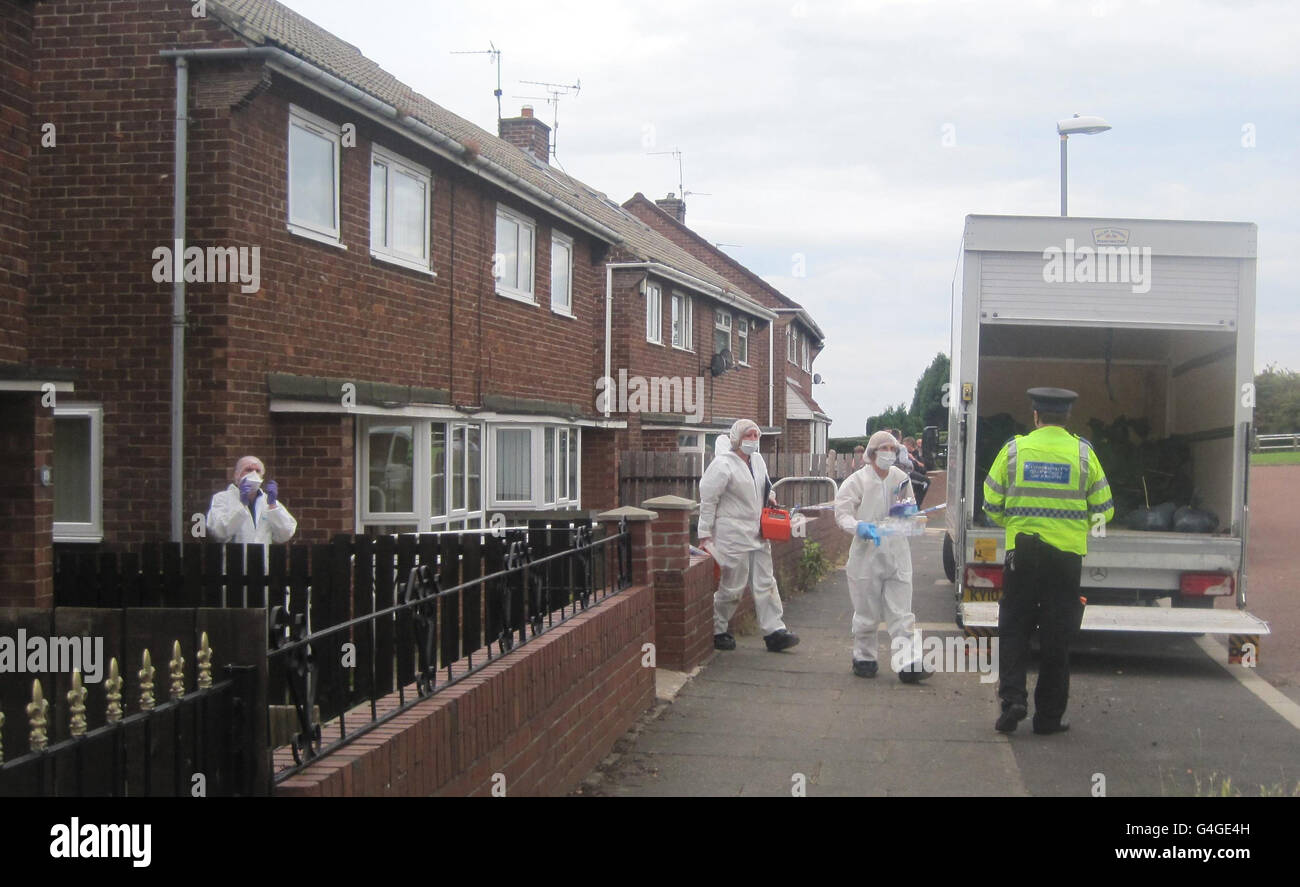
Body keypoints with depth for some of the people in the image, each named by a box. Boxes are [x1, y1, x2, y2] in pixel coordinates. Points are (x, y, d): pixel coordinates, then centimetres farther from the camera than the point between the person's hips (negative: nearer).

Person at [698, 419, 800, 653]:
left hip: (757, 533, 8)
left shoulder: (758, 460, 12)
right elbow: (708, 500, -12)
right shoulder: (723, 465, -12)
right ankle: (715, 631, 15)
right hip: (732, 534, -8)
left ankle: (774, 630, 9)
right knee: (732, 587, -1)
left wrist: (770, 495, 8)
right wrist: (705, 535, -13)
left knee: (765, 582, 6)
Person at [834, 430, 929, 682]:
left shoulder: (901, 478, 9)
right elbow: (841, 512, -6)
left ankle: (907, 663, -5)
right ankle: (863, 657, 23)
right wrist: (859, 526, -25)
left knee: (901, 613, -3)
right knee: (866, 613, 7)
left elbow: (911, 507, 24)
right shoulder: (858, 480, -4)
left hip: (897, 554, 3)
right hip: (867, 554, -3)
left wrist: (908, 509, -1)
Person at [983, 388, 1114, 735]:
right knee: (1057, 636, 7)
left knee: (1013, 629, 10)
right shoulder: (1083, 452, 0)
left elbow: (992, 505, 3)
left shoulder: (1014, 449, -1)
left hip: (1023, 553, 0)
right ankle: (1049, 716, 11)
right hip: (1066, 556, 0)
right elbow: (1104, 510, 2)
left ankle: (1013, 697, -6)